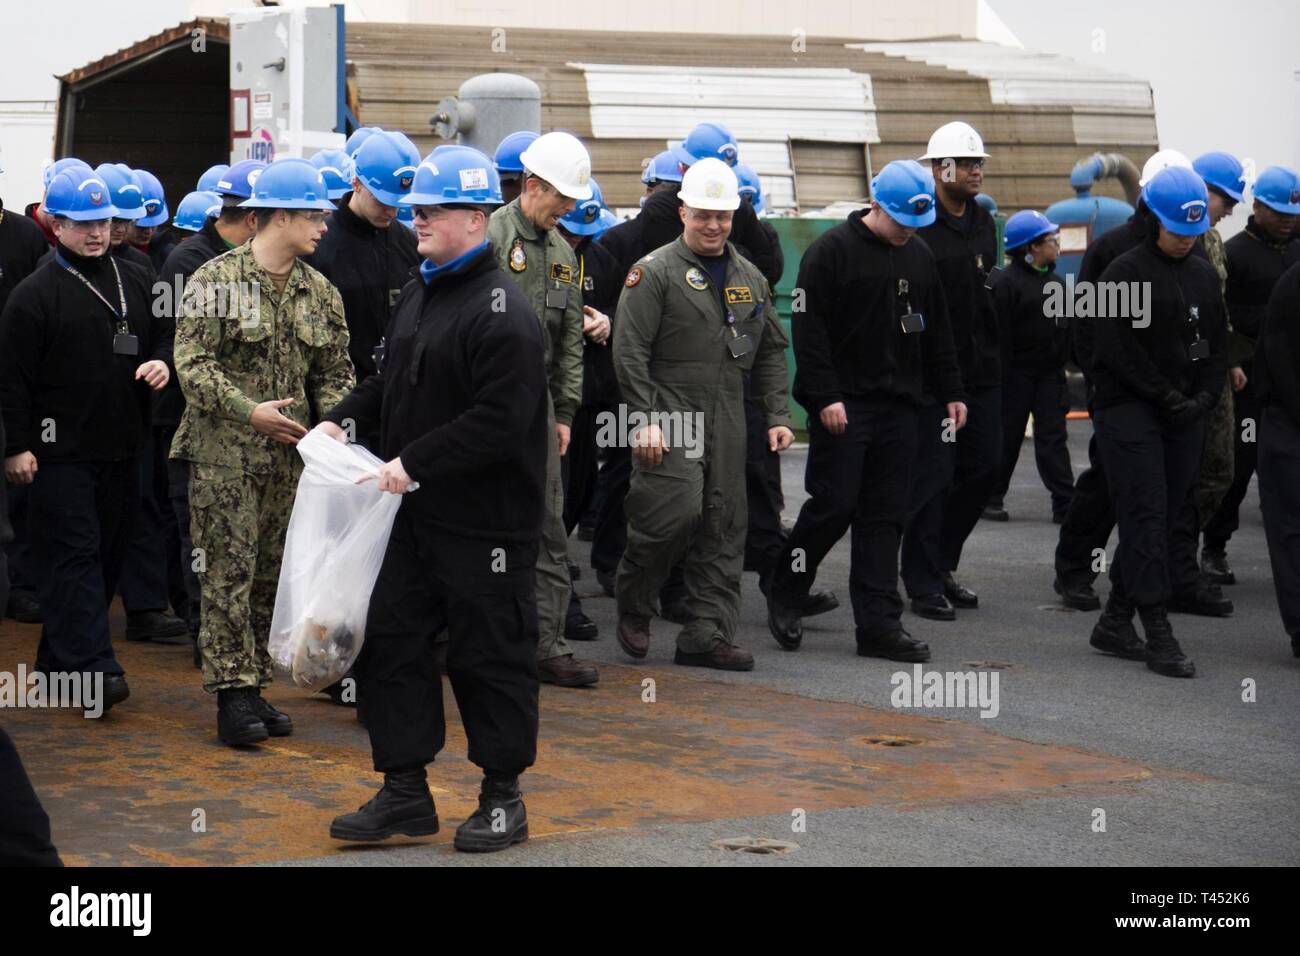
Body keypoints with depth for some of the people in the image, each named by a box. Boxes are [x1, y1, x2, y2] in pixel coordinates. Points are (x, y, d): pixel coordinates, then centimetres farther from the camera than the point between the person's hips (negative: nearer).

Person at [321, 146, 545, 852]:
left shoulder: (502, 311, -17)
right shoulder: (418, 292, 12)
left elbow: (500, 421, -24)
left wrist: (414, 464, -21)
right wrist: (344, 418, 6)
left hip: (486, 523, -9)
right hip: (415, 512, 9)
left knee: (490, 657, 4)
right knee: (391, 641, 9)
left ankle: (503, 797, 18)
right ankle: (404, 792, 19)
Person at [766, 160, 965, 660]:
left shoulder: (920, 257, 14)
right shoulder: (832, 250, -6)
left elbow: (935, 333, 22)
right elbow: (809, 329, -11)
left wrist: (950, 392, 16)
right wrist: (825, 396, -17)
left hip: (897, 406, 6)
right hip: (843, 406, -6)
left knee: (885, 515, 4)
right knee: (834, 503, -7)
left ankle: (879, 624, 6)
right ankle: (784, 594, 14)